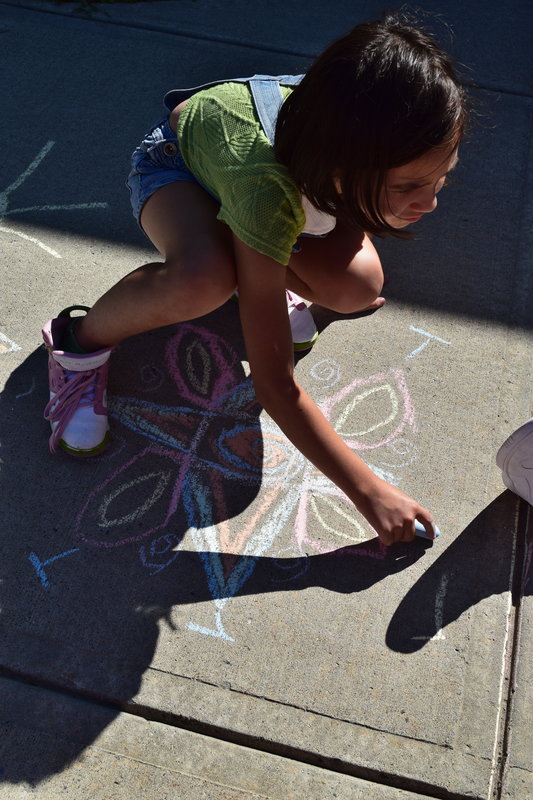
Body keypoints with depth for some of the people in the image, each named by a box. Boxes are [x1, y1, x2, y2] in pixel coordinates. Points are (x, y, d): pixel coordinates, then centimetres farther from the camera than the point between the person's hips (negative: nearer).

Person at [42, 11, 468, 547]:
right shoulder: (269, 188, -45)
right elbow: (274, 384, -42)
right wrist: (368, 492, -36)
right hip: (177, 157, -4)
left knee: (357, 285, -24)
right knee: (203, 279, -40)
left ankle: (268, 272, 9)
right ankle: (80, 341, -10)